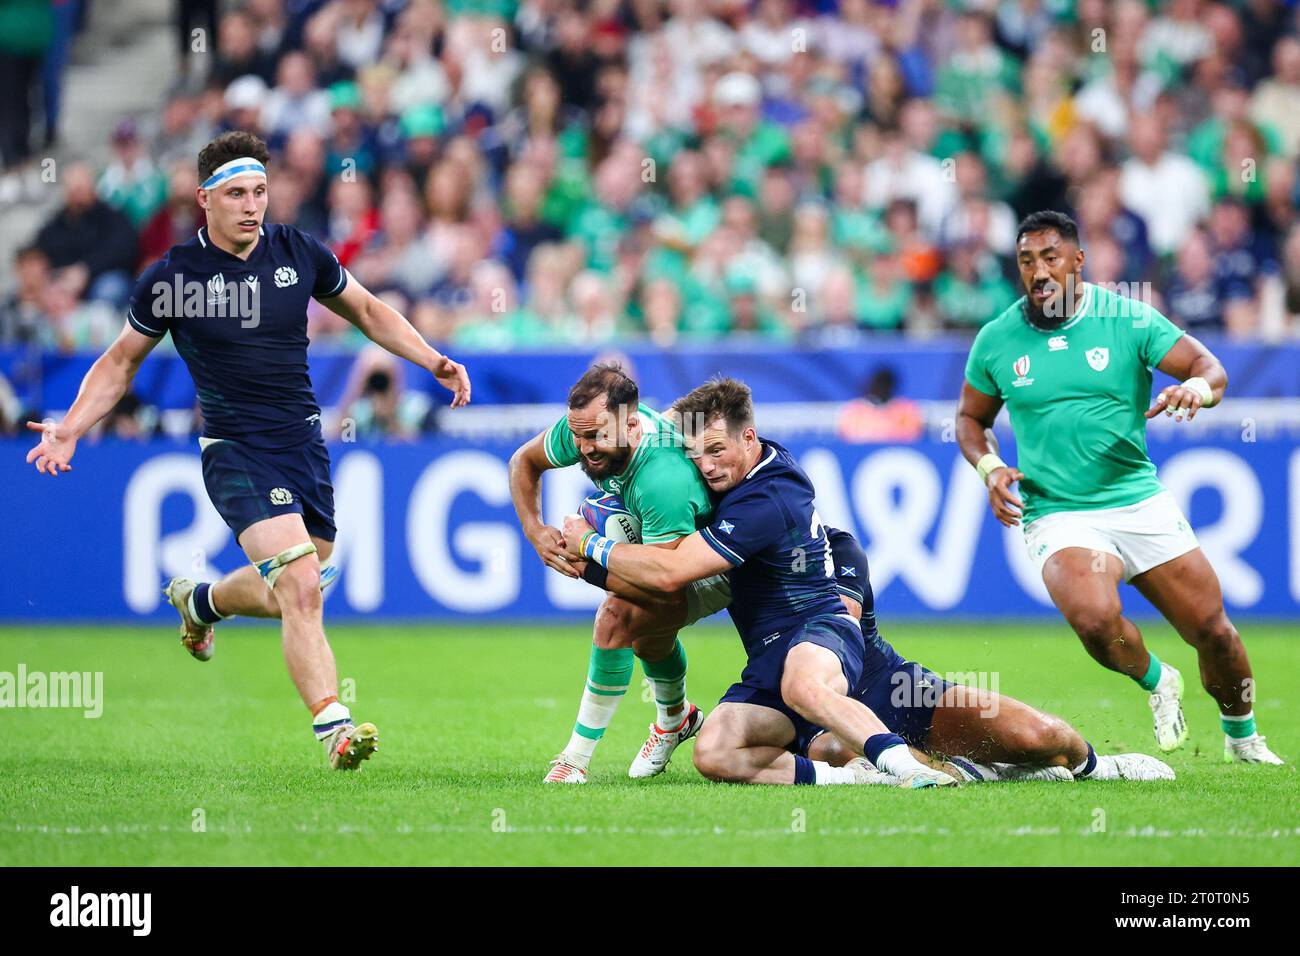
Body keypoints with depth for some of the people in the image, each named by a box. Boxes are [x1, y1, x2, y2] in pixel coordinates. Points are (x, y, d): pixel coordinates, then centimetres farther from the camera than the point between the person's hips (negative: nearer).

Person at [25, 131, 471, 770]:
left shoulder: (300, 254, 1)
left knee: (285, 592, 14)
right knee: (301, 589, -21)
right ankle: (333, 727, -23)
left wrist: (434, 362, 9)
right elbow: (121, 361, 8)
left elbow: (365, 310, 18)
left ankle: (200, 601, 46)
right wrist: (69, 429, -4)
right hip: (234, 453, -5)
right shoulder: (172, 277, -6)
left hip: (304, 446, 5)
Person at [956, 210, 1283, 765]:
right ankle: (1154, 681, 4)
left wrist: (1197, 386, -26)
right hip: (1058, 516, -1)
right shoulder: (996, 341, 3)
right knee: (1096, 620, -30)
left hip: (1141, 503, 1)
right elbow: (971, 418, 17)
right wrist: (989, 467, -3)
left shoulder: (1129, 320, -1)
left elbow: (1209, 366, -2)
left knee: (1211, 630, 0)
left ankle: (1242, 735, 30)